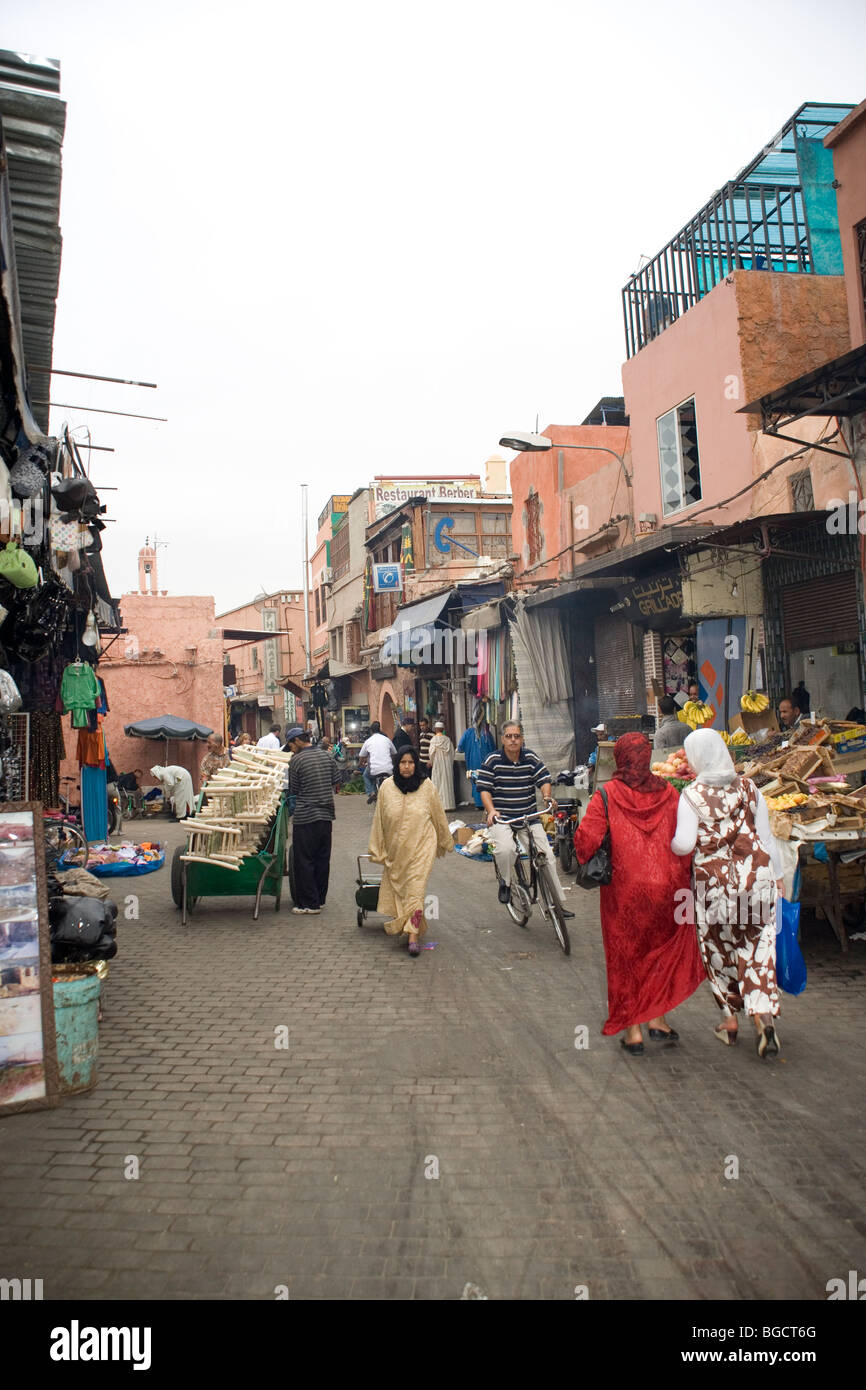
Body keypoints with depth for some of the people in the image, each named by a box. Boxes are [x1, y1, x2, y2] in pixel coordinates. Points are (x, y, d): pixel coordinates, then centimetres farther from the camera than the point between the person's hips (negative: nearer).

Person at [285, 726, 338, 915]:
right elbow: (334, 783, 13)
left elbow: (293, 791, -2)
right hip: (326, 814, 6)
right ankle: (320, 899, 20)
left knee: (304, 861, 2)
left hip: (305, 817, -6)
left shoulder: (296, 761, -9)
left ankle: (309, 903, 4)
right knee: (323, 859, 13)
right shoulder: (326, 756, 7)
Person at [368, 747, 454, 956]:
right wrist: (377, 850, 9)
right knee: (396, 887, 9)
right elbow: (379, 820, 7)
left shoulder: (426, 786, -1)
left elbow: (438, 816, 9)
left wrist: (444, 843, 16)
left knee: (416, 888, -9)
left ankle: (413, 936, -11)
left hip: (421, 847, -2)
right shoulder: (387, 787, 1)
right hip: (395, 849, 2)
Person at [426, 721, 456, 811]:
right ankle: (449, 804, 10)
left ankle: (441, 805, -3)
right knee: (448, 782, 9)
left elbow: (432, 753, -8)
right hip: (448, 765, 4)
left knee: (438, 783, 0)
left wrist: (430, 762, 9)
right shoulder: (447, 739, 1)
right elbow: (452, 752, 3)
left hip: (437, 764, -4)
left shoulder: (434, 739, -9)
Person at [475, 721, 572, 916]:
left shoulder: (531, 758, 3)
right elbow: (484, 789, -8)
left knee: (547, 856, -3)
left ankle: (558, 904, 11)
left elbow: (544, 779, 4)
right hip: (501, 819, -3)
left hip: (529, 817, 4)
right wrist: (491, 811, -24)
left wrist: (547, 796, -17)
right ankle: (505, 882, -1)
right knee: (505, 849, -33)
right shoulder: (492, 761, -5)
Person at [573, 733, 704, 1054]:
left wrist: (588, 865, 4)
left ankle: (632, 1030, 17)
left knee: (626, 956, 12)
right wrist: (681, 874, 14)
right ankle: (658, 1019, 21)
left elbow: (586, 838, -16)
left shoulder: (607, 795, -10)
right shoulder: (667, 792, -2)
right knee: (664, 952, 21)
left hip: (625, 888, -2)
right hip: (667, 886, 2)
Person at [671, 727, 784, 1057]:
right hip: (756, 878, 2)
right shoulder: (748, 788, 2)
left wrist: (668, 844, 5)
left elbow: (684, 844, -17)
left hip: (713, 882, -2)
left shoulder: (692, 795, -10)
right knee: (758, 947, 7)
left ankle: (730, 1020, 23)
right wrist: (777, 876, 15)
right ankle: (764, 1016, -10)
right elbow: (766, 836, 6)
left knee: (719, 948, 14)